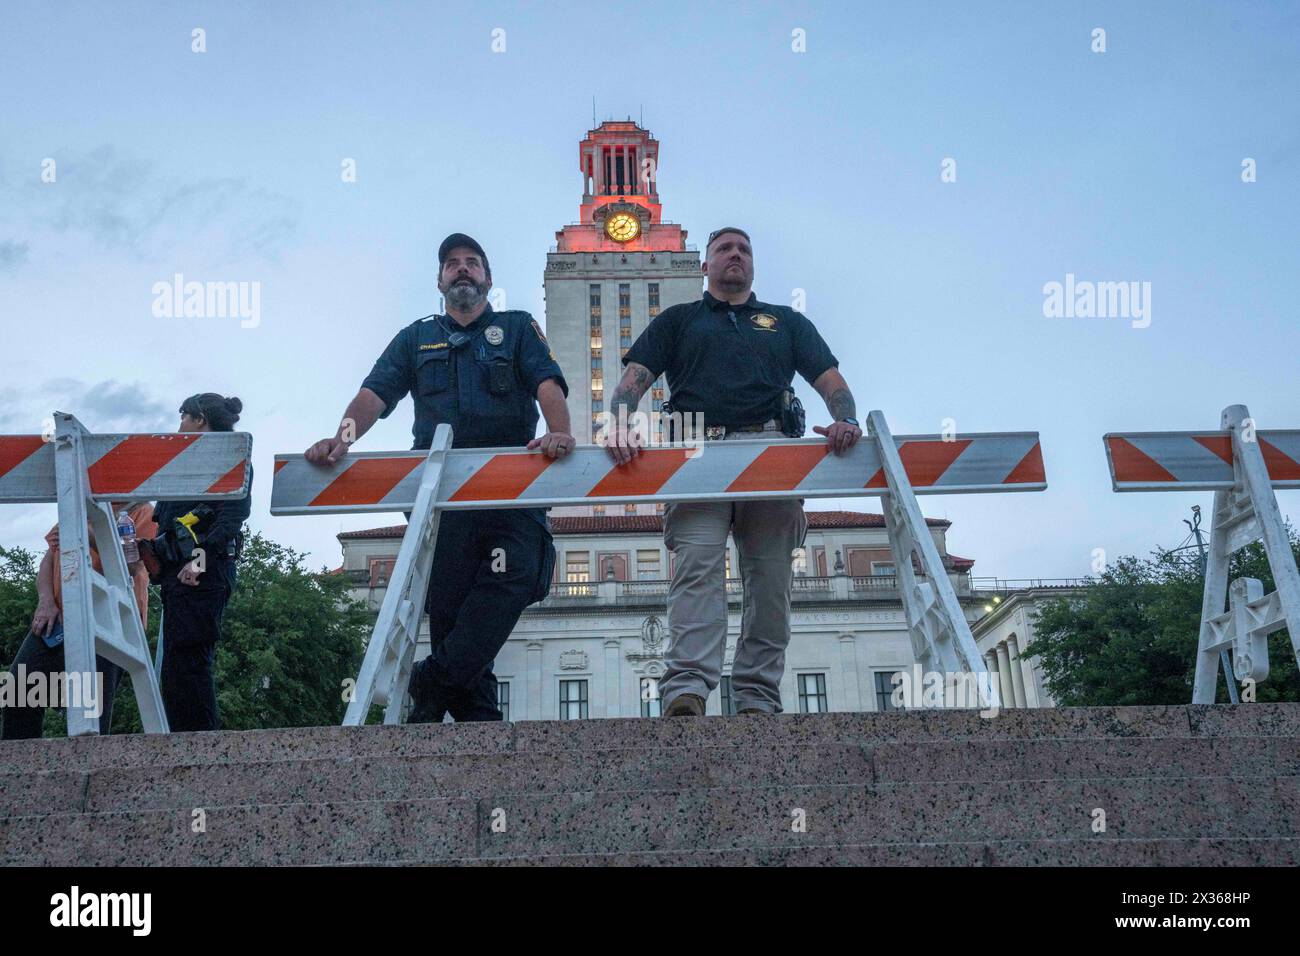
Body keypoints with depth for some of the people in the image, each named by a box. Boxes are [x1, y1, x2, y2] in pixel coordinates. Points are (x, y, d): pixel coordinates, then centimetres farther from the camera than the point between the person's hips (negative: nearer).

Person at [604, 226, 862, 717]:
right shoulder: (677, 320, 27)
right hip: (698, 451, -2)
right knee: (697, 566, -20)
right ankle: (686, 689, -32)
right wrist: (620, 422, -10)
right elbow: (634, 377, 12)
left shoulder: (788, 322, 30)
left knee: (770, 579, -7)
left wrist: (845, 420, -6)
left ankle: (757, 698, -6)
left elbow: (831, 380, 17)